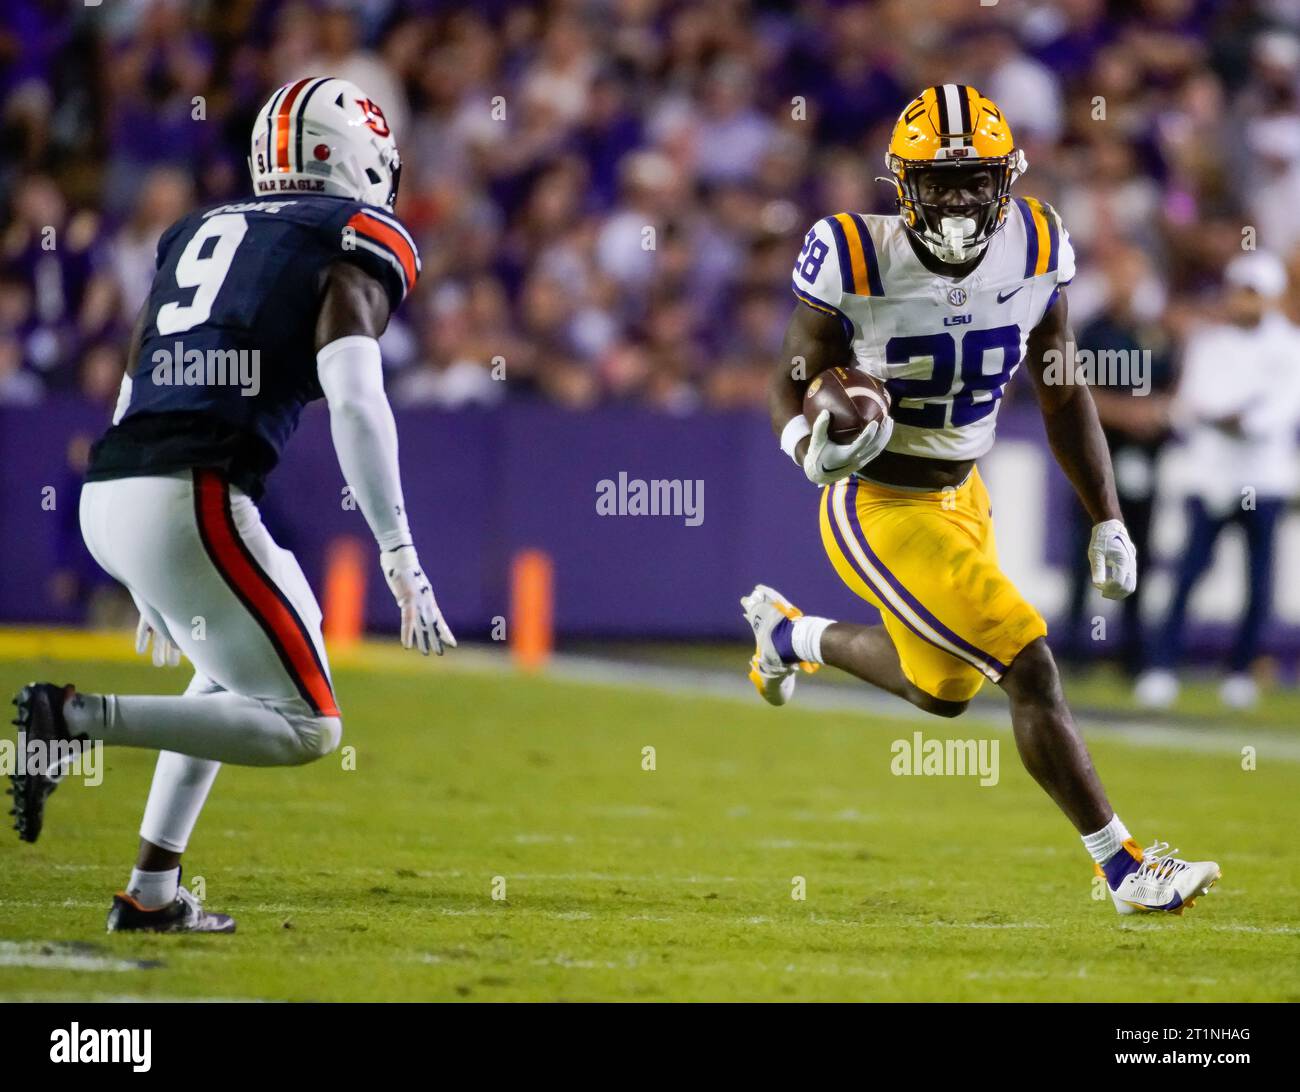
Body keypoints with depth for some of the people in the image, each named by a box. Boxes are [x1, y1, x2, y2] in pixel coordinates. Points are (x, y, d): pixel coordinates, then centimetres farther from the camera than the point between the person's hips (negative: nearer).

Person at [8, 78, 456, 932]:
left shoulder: (202, 233, 25)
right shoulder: (358, 242, 3)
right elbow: (355, 400, -12)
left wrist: (155, 584, 34)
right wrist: (402, 561, -14)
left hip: (108, 493, 8)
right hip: (189, 500, -8)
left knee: (264, 644, 30)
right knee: (304, 728, 0)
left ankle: (152, 893, 22)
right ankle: (75, 719, -15)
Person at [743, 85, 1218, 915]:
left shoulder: (1034, 251, -8)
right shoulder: (857, 263, -22)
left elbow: (1064, 395, 4)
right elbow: (796, 385, -10)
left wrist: (1108, 522, 5)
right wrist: (815, 446, -33)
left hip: (962, 497, 7)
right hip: (881, 511, -7)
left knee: (945, 688, 25)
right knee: (1030, 667, -14)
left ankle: (789, 634, 50)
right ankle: (1126, 869, -3)